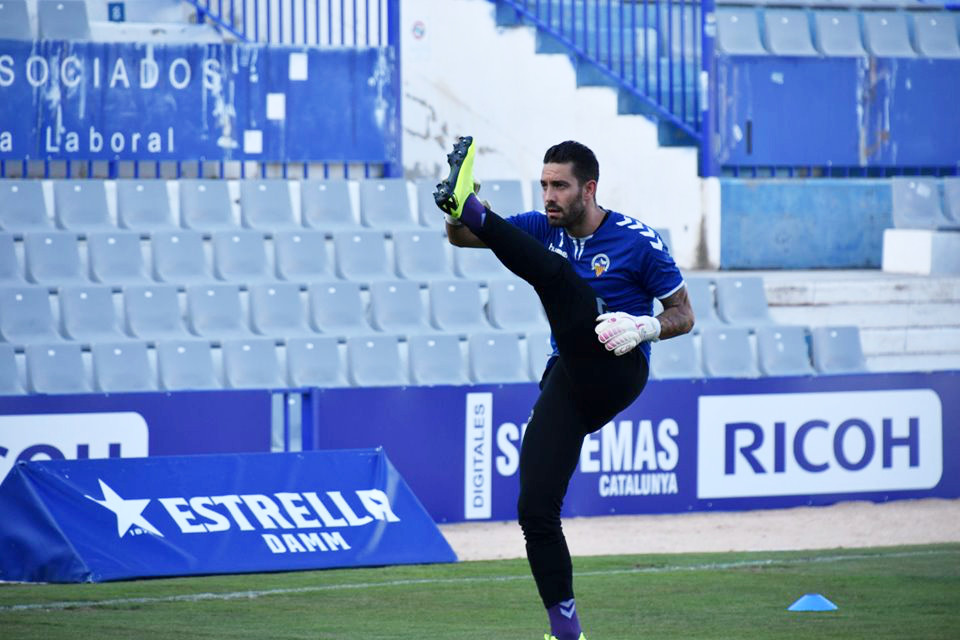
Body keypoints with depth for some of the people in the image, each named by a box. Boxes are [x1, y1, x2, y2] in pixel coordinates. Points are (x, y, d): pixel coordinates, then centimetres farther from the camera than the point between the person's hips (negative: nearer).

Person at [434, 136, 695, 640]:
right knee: (535, 509, -5)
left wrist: (646, 327, -18)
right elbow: (460, 238, 6)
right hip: (567, 382, 6)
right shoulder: (544, 228, 13)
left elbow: (684, 315, 3)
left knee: (553, 270, -24)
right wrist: (457, 216, -17)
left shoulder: (637, 240, -1)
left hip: (617, 371, -6)